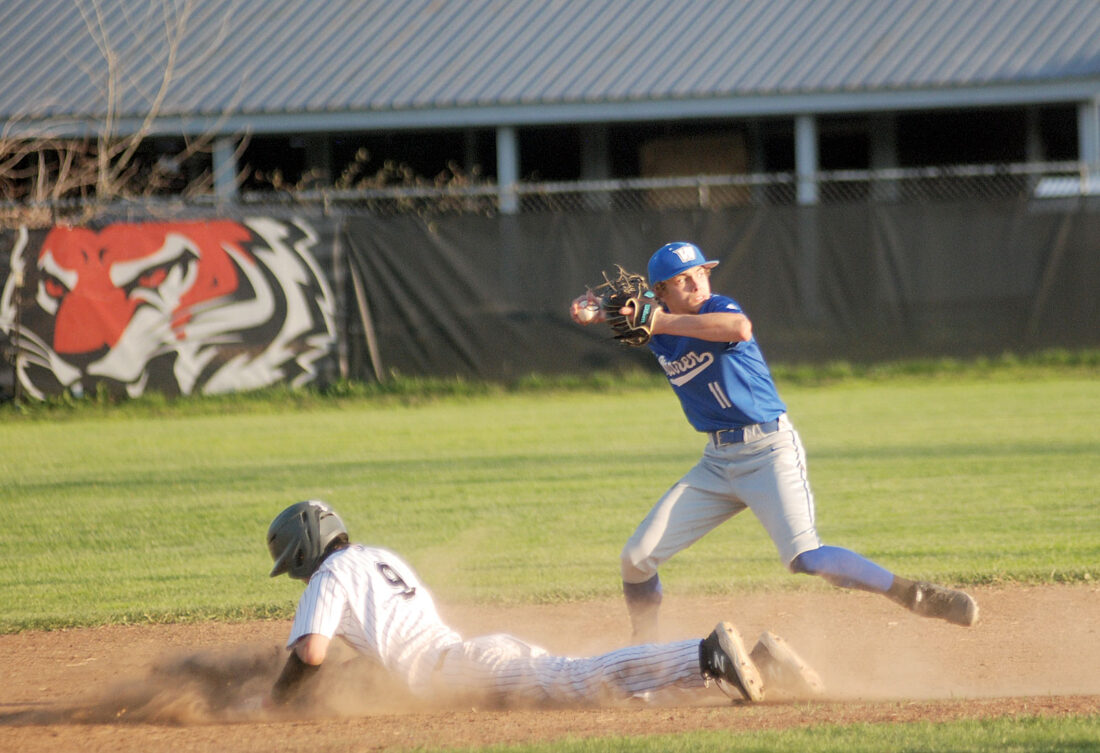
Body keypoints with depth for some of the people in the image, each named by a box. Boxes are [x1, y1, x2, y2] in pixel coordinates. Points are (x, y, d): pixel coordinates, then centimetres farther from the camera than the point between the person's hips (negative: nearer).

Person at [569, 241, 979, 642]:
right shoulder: (658, 323, 4)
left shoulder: (716, 308, -15)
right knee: (636, 559, 4)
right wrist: (590, 309, -5)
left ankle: (914, 594, -17)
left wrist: (662, 322, -36)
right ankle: (644, 647, 25)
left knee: (805, 559, -25)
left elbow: (740, 328, -39)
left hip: (769, 449, -7)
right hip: (717, 460, 7)